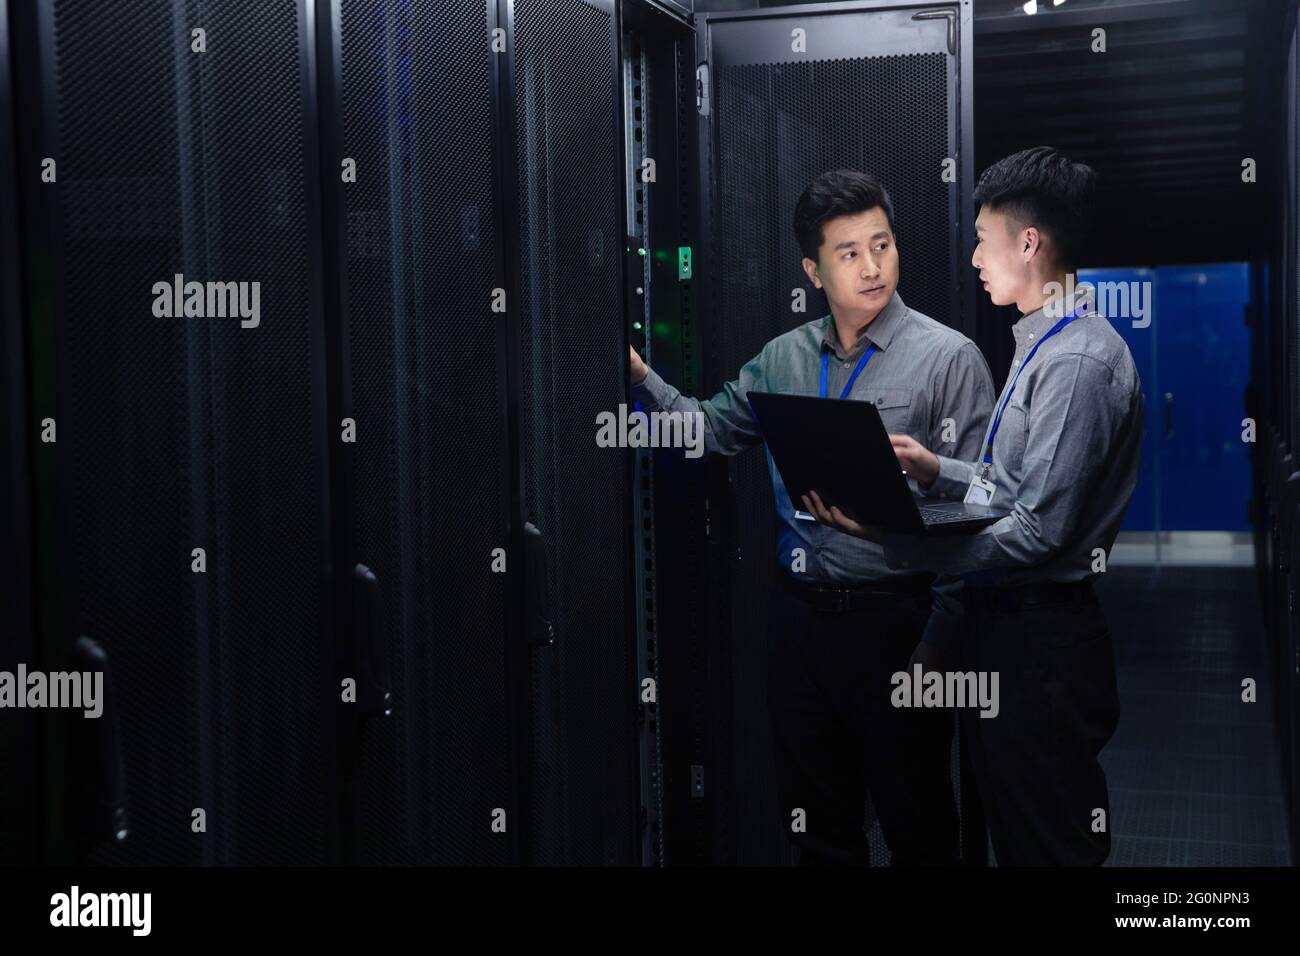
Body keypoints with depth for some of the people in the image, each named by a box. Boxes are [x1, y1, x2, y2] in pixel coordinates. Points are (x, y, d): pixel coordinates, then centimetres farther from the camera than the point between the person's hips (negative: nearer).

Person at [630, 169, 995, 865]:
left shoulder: (948, 357, -7)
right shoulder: (783, 358, 10)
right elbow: (709, 430, 14)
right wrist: (640, 377, 2)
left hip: (896, 618, -5)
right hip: (802, 616, 5)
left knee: (915, 821, 6)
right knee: (814, 819, 17)